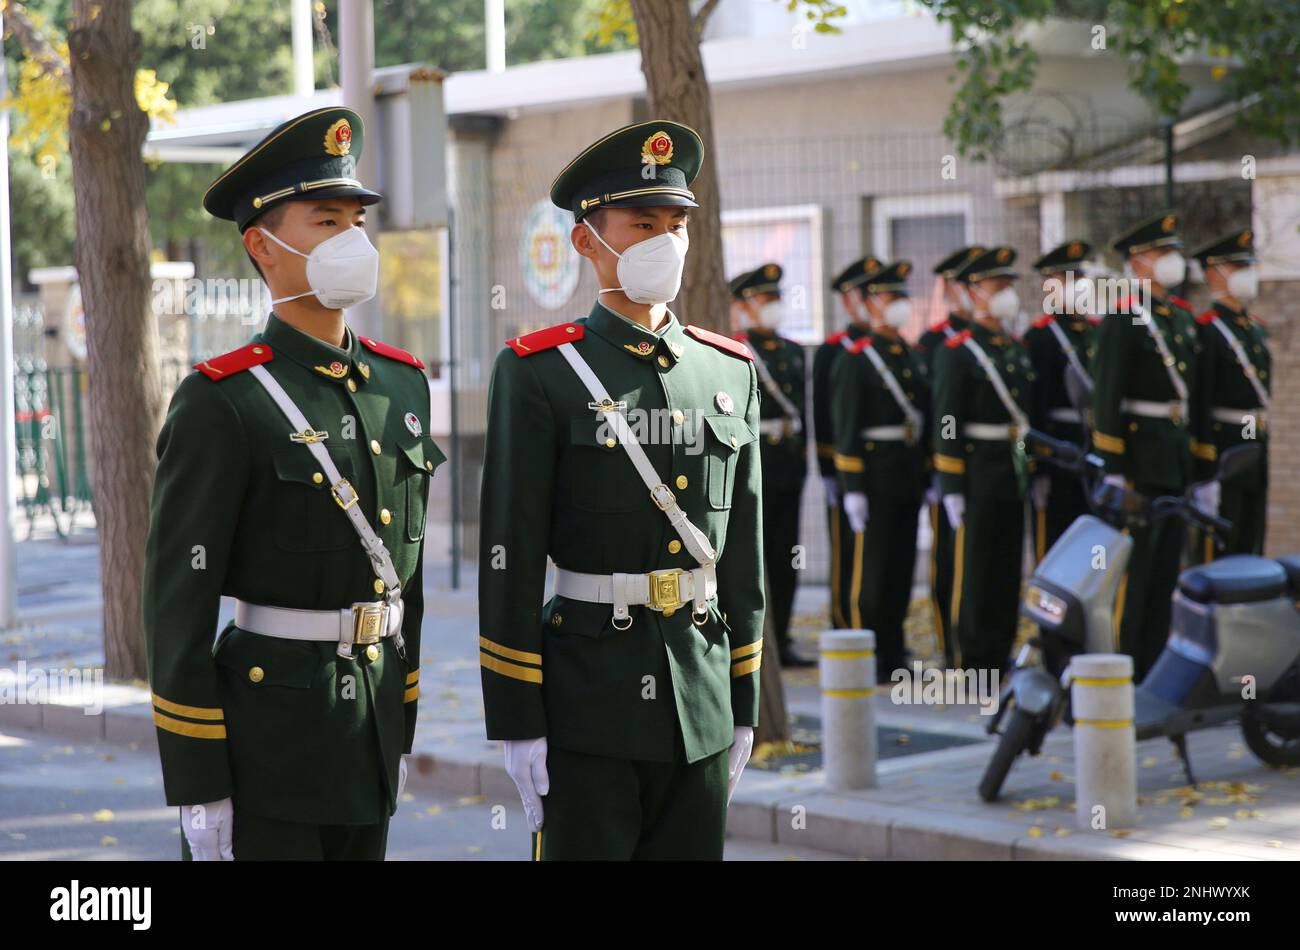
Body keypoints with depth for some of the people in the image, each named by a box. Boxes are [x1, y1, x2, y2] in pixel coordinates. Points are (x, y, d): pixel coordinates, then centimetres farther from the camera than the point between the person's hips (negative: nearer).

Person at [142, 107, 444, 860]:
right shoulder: (220, 403, -12)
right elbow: (178, 606, -14)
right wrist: (196, 788, -15)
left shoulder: (403, 385, 8)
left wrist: (402, 729, 17)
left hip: (369, 742, 7)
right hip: (264, 755, -6)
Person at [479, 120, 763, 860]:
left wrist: (744, 705, 11)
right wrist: (517, 721, -10)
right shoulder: (538, 375, -5)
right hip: (589, 699, -4)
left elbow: (743, 549, 12)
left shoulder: (730, 372, 9)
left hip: (702, 702, 5)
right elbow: (512, 559, -8)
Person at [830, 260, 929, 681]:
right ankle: (867, 658, 2)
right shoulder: (855, 359, -7)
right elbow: (846, 428, -11)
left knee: (902, 568, 9)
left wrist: (927, 475, 14)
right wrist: (852, 488, -15)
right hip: (876, 477, -7)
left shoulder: (913, 358, 15)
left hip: (910, 476, 7)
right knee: (872, 570, -4)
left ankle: (893, 654, 16)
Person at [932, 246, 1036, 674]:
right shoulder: (957, 352, -6)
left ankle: (1002, 656, 15)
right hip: (978, 476, -7)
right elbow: (947, 424, -10)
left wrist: (1035, 473, 17)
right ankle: (974, 659, 2)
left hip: (1014, 478, 7)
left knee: (1008, 571, 9)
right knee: (974, 571, -3)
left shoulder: (1017, 350, 16)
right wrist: (951, 487, -14)